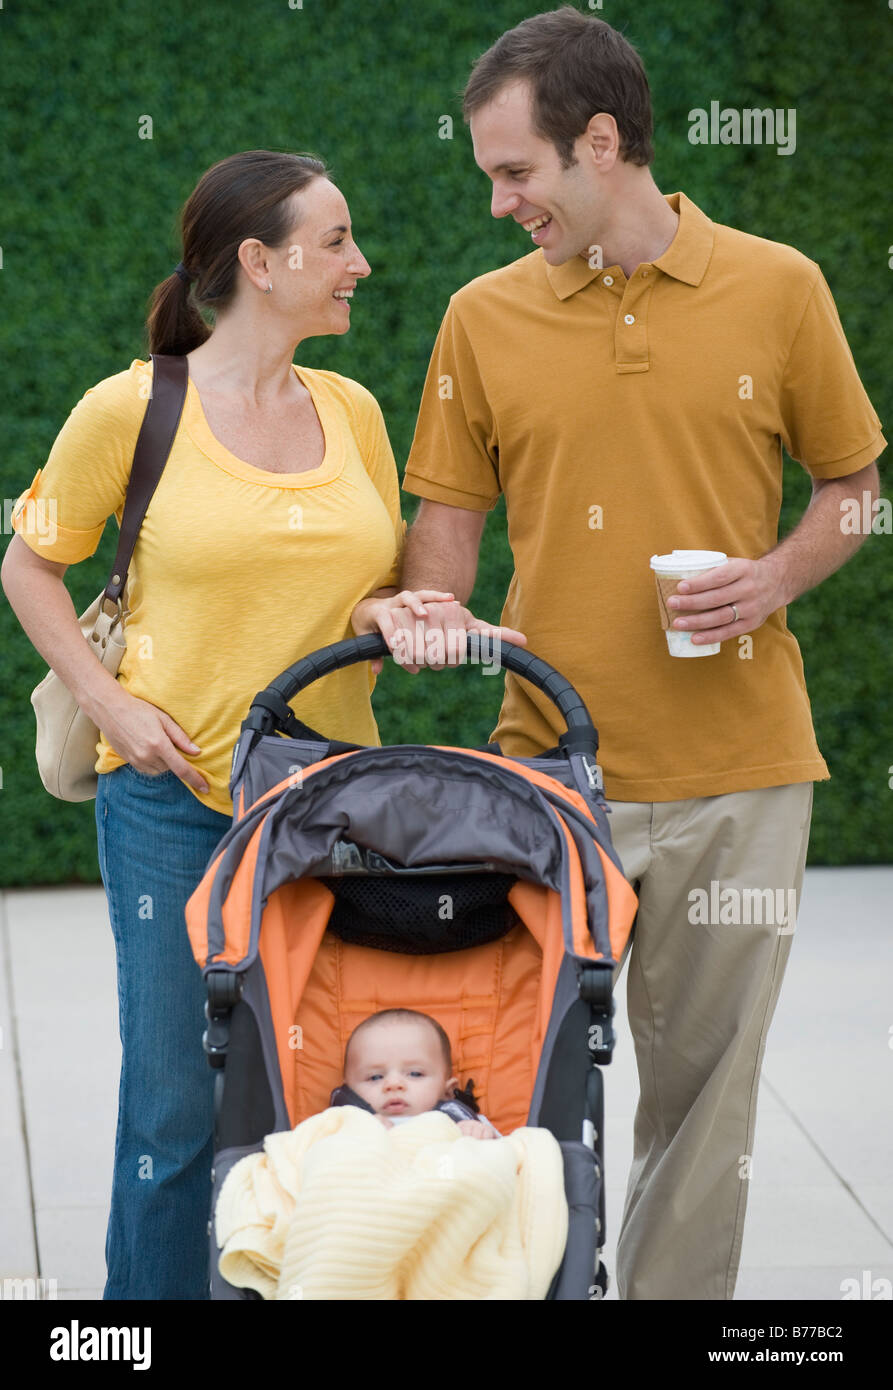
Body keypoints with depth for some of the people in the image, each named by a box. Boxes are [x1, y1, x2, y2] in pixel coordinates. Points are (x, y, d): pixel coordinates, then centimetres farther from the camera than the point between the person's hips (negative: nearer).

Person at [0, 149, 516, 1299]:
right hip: (175, 796, -4)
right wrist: (111, 703, -7)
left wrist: (386, 613, -4)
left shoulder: (350, 410, 9)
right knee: (177, 1106, -1)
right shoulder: (132, 408, -5)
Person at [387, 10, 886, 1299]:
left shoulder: (779, 288, 1)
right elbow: (449, 513, 8)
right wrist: (434, 607, -13)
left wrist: (779, 576, -8)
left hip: (738, 768, 0)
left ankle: (678, 1291, 23)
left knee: (706, 1076, 8)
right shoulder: (484, 316, 4)